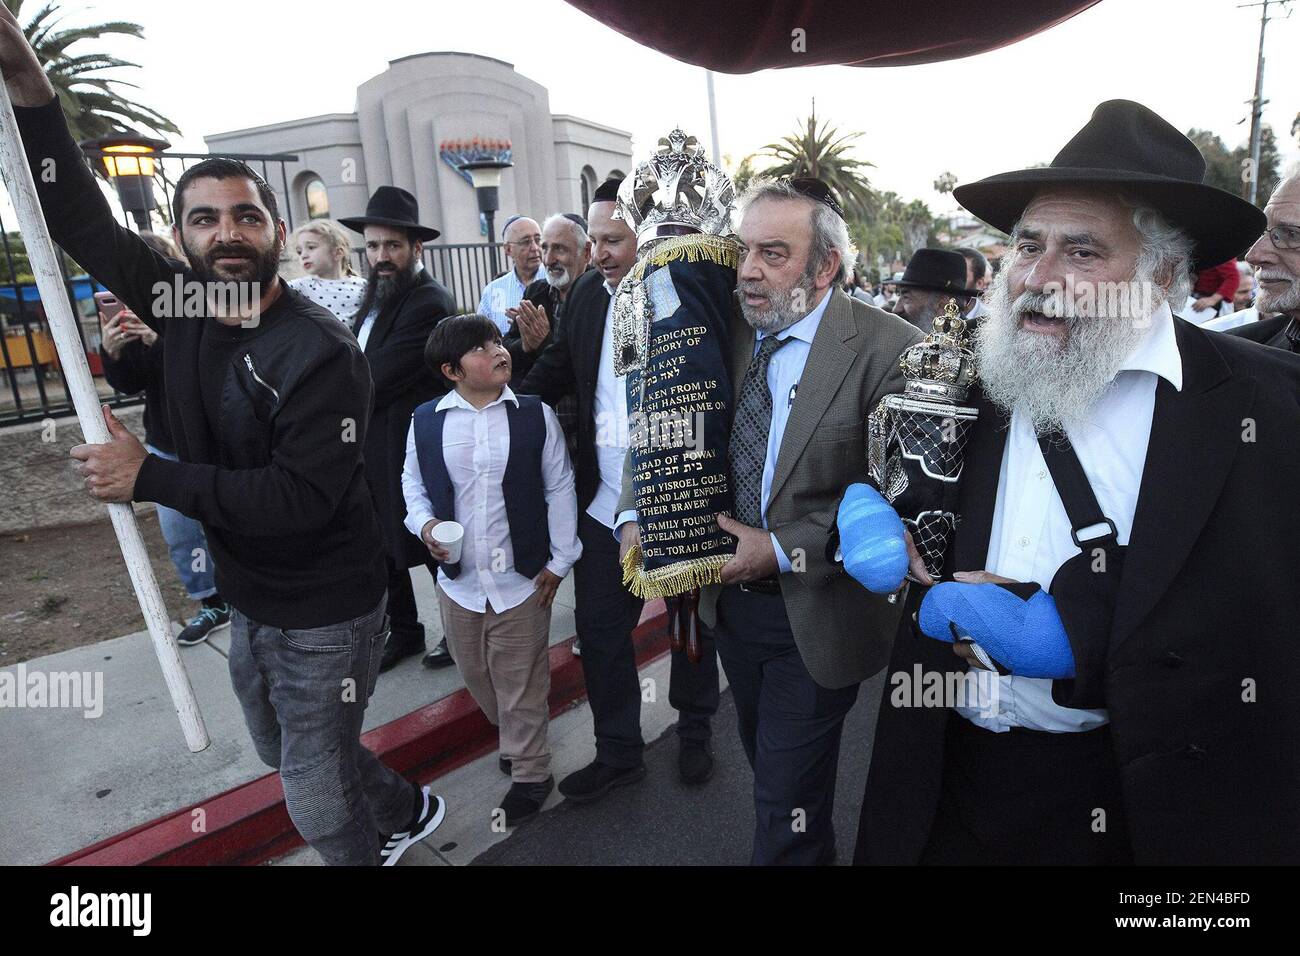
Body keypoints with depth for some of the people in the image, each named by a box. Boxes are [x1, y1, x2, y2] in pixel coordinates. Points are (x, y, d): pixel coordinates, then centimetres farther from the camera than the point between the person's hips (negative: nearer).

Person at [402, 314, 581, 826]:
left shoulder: (535, 415, -7)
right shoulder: (425, 421, -3)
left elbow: (559, 488, -3)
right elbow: (412, 483, 11)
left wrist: (559, 559, -4)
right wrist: (424, 524, -9)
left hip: (522, 579, -3)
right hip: (457, 579, 3)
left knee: (521, 684, 9)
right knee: (478, 678, 19)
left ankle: (529, 773, 30)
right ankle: (517, 744, 46)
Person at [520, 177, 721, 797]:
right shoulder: (587, 293, 3)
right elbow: (556, 370, 12)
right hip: (605, 500, 5)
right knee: (599, 627, 12)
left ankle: (694, 732, 43)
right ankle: (618, 752, 34)